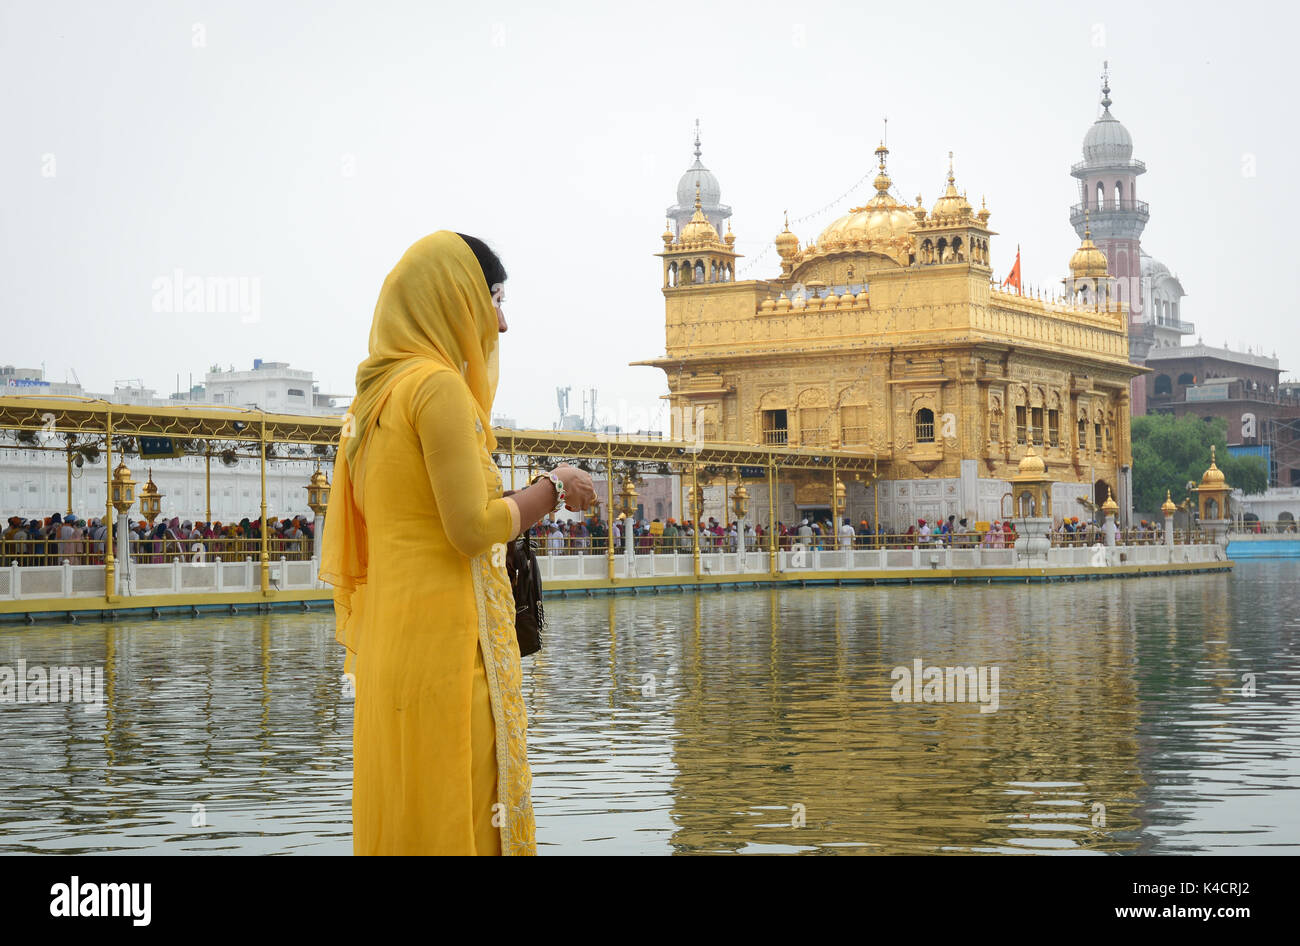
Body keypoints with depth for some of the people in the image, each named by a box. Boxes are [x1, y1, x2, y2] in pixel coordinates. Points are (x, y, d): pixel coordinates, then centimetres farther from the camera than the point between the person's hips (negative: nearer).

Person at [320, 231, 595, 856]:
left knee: (404, 813, 11)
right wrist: (553, 489, -3)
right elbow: (473, 527, -17)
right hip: (445, 637, -9)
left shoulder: (378, 393, 15)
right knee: (454, 811, -6)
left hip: (391, 635, 9)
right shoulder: (439, 385, -11)